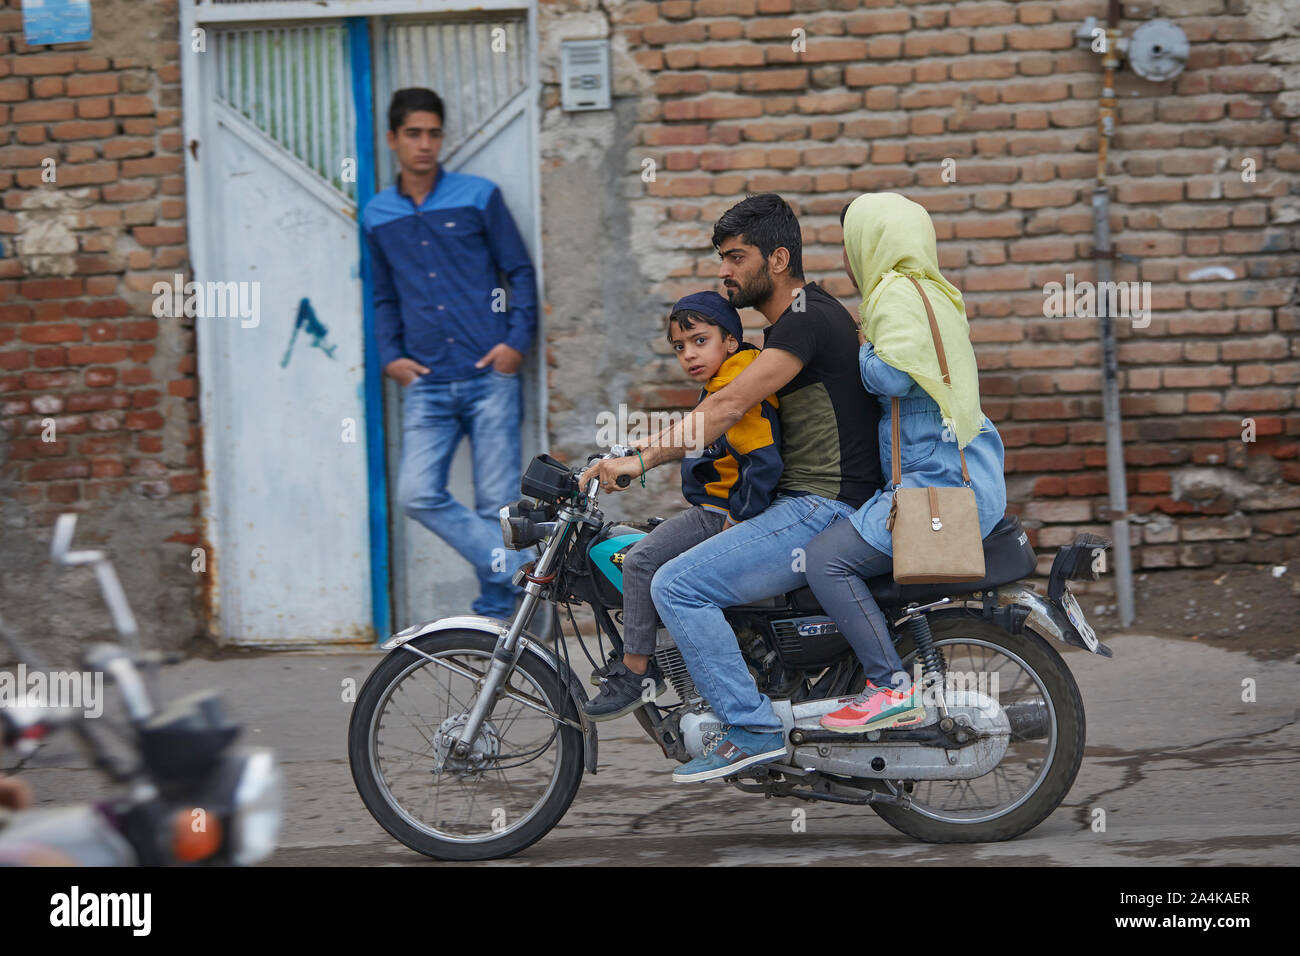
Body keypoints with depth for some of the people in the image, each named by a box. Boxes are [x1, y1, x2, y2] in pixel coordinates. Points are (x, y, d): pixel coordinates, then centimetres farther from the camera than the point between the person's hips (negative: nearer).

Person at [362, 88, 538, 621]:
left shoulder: (478, 197, 5)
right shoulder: (377, 217, 13)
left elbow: (519, 271, 9)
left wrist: (517, 341, -3)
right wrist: (390, 356, 9)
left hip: (489, 375, -2)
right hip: (426, 384, 2)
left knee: (497, 502, -4)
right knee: (418, 495, -14)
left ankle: (496, 609, 6)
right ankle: (520, 569, -10)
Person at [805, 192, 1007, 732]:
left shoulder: (899, 293, -11)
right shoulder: (932, 292, 21)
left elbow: (892, 375, -24)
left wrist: (858, 353, -5)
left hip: (939, 482, -11)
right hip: (964, 477, 11)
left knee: (827, 558, -18)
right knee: (844, 542, 23)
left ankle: (893, 688, -21)